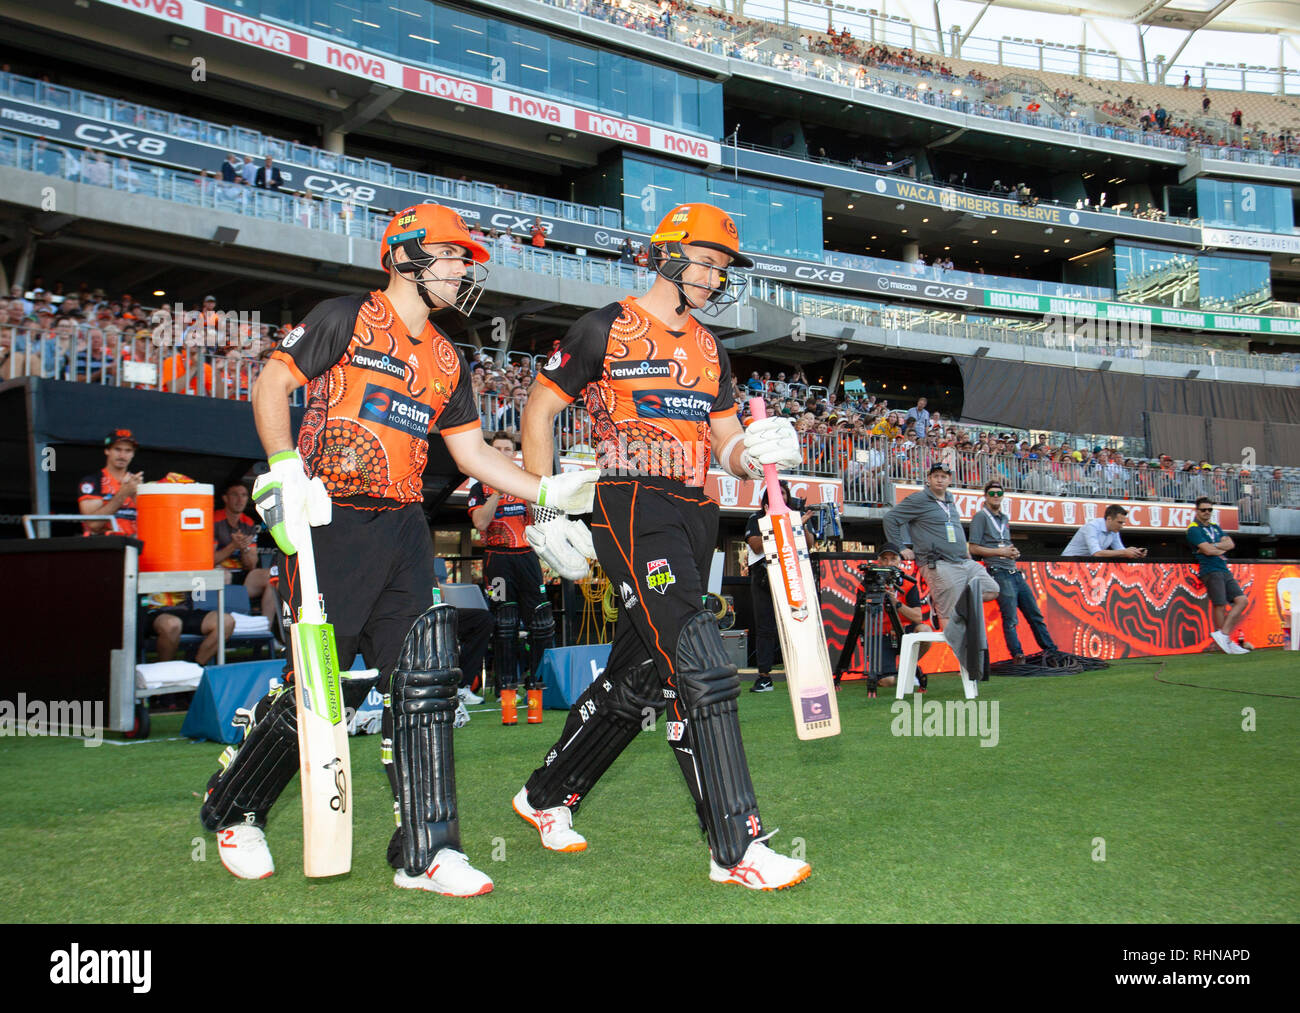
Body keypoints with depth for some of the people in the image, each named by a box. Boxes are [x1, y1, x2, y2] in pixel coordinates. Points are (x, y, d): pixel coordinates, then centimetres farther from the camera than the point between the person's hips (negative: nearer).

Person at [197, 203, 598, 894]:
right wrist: (285, 469, -18)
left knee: (425, 677, -3)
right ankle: (233, 810, 22)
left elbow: (471, 450, 19)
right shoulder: (345, 319, 0)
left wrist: (549, 492, 7)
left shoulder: (446, 360, 18)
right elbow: (271, 385, -4)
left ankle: (425, 851, 2)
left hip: (403, 528, 6)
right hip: (329, 525, -6)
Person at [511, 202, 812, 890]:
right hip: (632, 506, -8)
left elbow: (725, 443, 19)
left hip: (695, 517, 8)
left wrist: (753, 453, -5)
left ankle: (547, 795, 31)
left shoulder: (709, 351, 19)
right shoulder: (607, 330, -1)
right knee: (701, 670, -17)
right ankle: (736, 848, -14)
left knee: (638, 677, 13)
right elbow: (540, 408, 3)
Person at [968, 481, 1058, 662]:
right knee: (1011, 618, -12)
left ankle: (1051, 651, 13)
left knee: (1035, 615, 8)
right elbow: (974, 548, -8)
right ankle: (1017, 656, -7)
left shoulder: (1005, 518, 21)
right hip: (999, 573, -8)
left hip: (1015, 572, 8)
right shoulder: (981, 517, -2)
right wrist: (1000, 552, -13)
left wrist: (1014, 552, 9)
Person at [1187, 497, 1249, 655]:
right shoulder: (1194, 529, -3)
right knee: (1220, 605, -10)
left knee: (1242, 600, -2)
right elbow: (1207, 550, -14)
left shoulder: (1215, 527, 21)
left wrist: (1214, 546, -9)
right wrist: (1223, 549, 3)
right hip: (1210, 571, -8)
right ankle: (1226, 642, -2)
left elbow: (1230, 544, 7)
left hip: (1225, 571, 8)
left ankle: (1223, 634, -4)